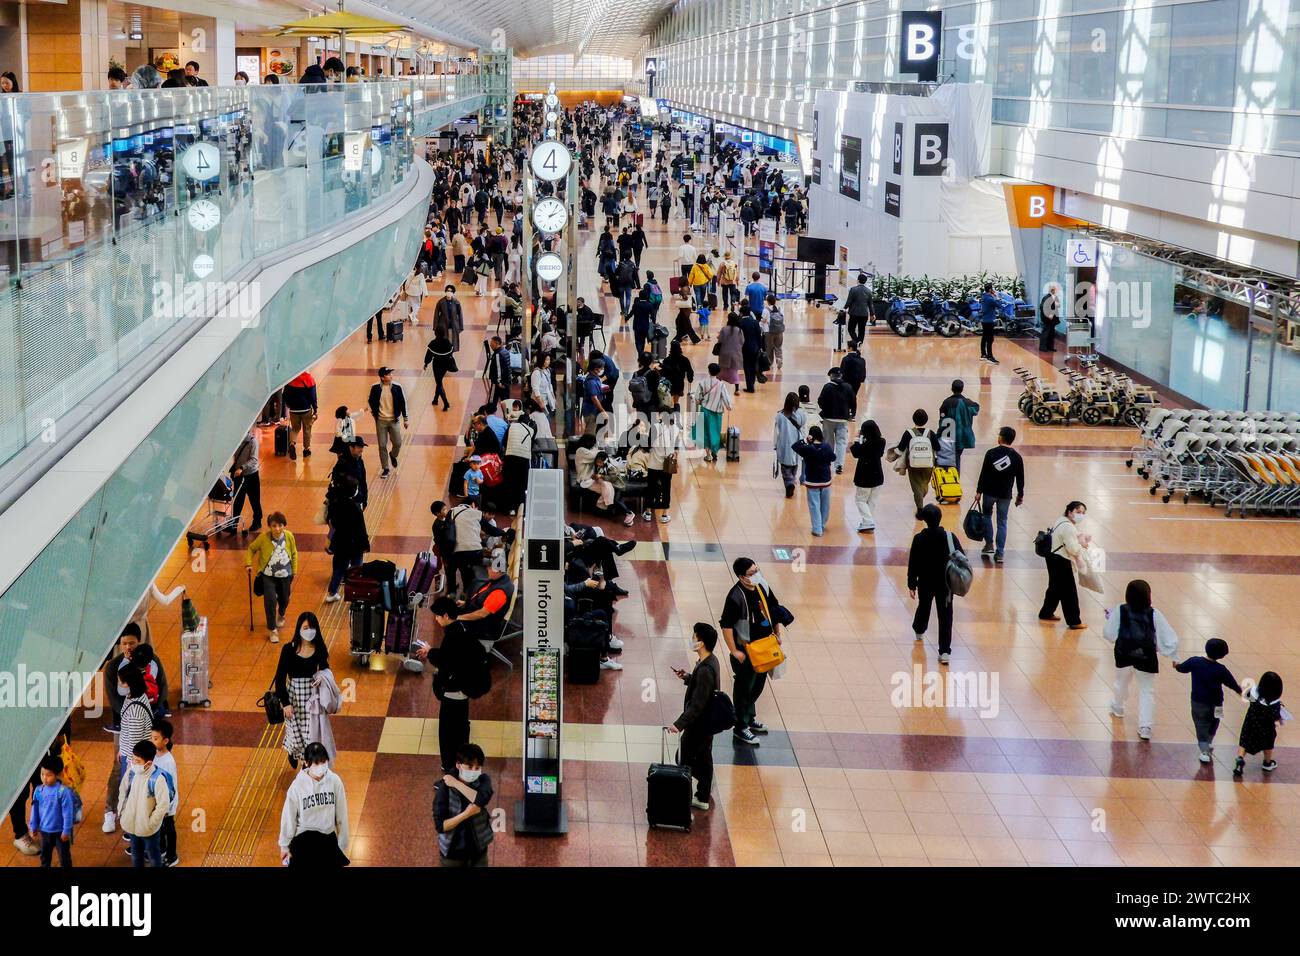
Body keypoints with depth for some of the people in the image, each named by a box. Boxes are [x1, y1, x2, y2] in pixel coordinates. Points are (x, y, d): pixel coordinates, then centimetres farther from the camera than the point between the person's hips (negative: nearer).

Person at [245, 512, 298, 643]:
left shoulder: (289, 536, -15)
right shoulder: (263, 537, -19)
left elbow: (294, 555, 0)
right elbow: (251, 548, 0)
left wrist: (294, 574, 4)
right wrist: (249, 563, -12)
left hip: (285, 575, 2)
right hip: (268, 575, -2)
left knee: (284, 599, 19)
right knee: (270, 599, -16)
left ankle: (281, 615, 56)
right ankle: (272, 629, 3)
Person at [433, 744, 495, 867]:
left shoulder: (483, 780, -11)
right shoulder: (444, 787, -20)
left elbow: (482, 800, -34)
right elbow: (440, 825, -22)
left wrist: (456, 784, -29)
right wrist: (466, 814, -32)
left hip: (478, 851, 2)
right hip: (452, 852, -2)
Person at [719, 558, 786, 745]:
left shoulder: (762, 585, -3)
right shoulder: (736, 596, -26)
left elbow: (774, 609, 13)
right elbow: (726, 626, -24)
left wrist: (777, 633, 8)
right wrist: (734, 651, -21)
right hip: (745, 651, -8)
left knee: (758, 685, 23)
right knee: (743, 688, 7)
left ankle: (750, 718, 44)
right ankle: (741, 729, 20)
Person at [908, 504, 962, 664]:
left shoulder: (919, 539, -13)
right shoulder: (950, 537, -12)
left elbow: (913, 564, -9)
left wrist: (912, 584, 0)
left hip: (925, 583, 1)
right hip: (945, 583, -1)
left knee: (923, 606, 28)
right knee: (945, 616, 1)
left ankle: (919, 630, 55)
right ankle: (945, 652, -5)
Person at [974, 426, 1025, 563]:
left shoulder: (991, 453, -9)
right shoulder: (1017, 457, -3)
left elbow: (983, 474, -8)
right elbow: (1020, 478, 2)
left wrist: (979, 491, -1)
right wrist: (1020, 495, 13)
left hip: (989, 492, -1)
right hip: (1005, 494, 1)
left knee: (986, 516, 21)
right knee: (1002, 522, 7)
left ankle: (989, 544, 16)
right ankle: (999, 552, 3)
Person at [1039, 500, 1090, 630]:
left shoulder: (1062, 522, 9)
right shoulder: (1068, 527, -22)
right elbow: (1073, 549, -23)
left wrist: (1079, 539, 4)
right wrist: (1081, 543, -5)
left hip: (1054, 558, 11)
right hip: (1061, 561, -11)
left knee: (1055, 587, 25)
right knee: (1069, 592, -3)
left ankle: (1046, 613, 38)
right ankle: (1074, 622, 2)